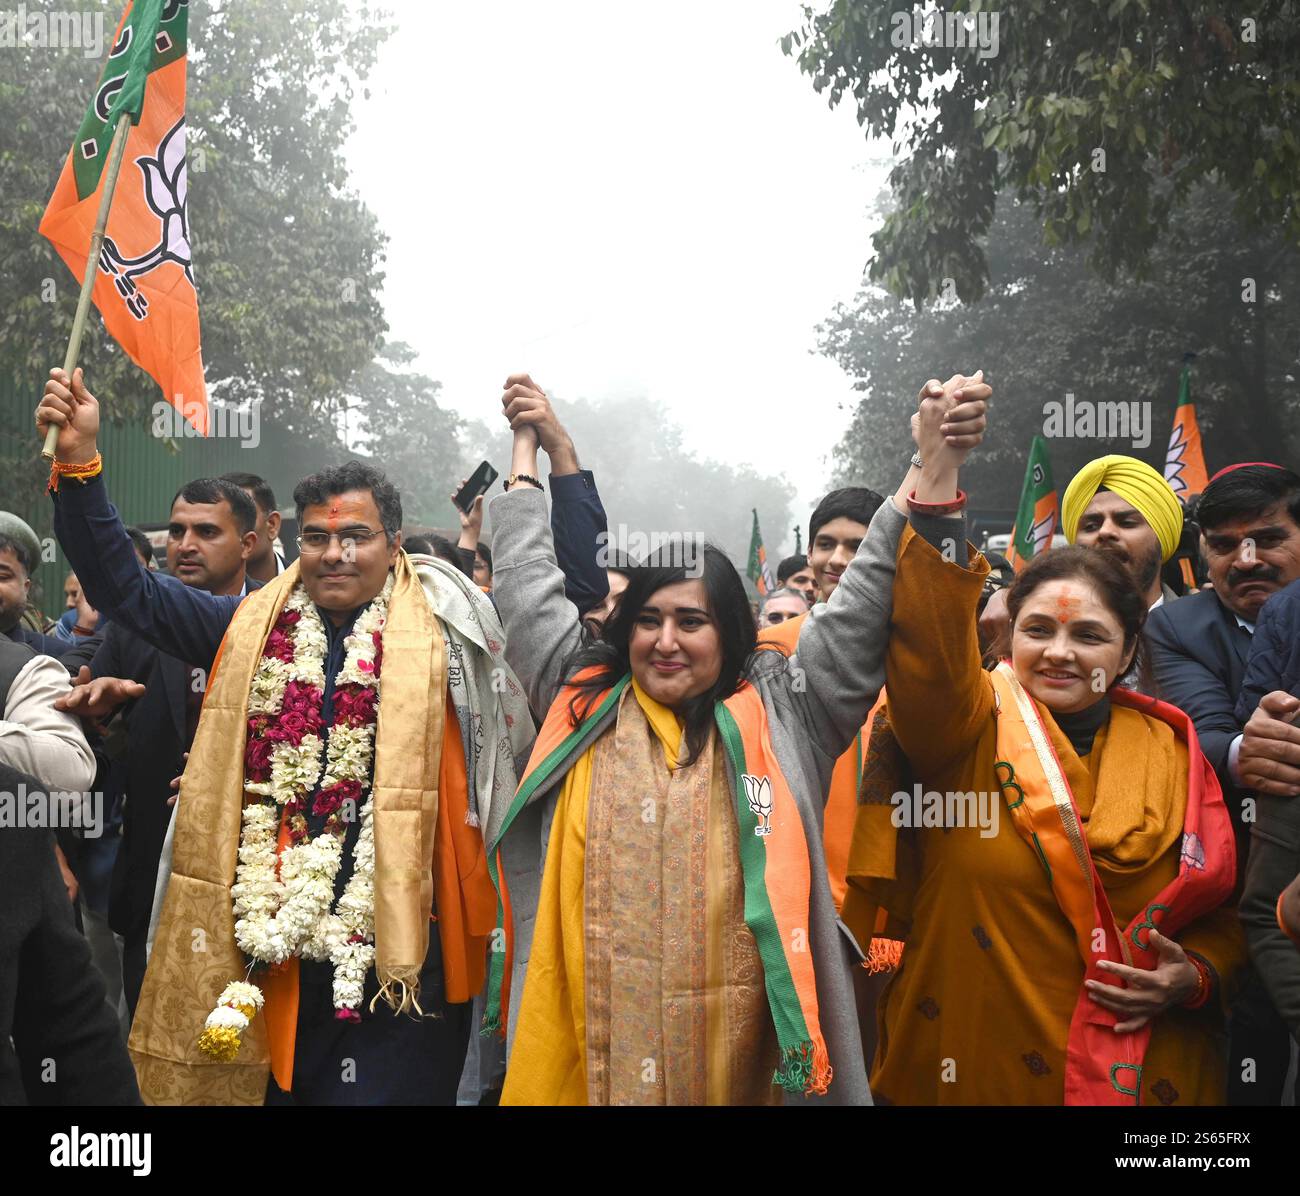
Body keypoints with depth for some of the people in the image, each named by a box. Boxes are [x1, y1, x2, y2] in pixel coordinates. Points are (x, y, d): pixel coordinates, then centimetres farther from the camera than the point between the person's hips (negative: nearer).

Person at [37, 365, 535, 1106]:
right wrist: (81, 462, 0)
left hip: (398, 942, -3)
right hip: (270, 943, 3)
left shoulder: (441, 631, 1)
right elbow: (126, 588, 7)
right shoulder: (253, 629, 9)